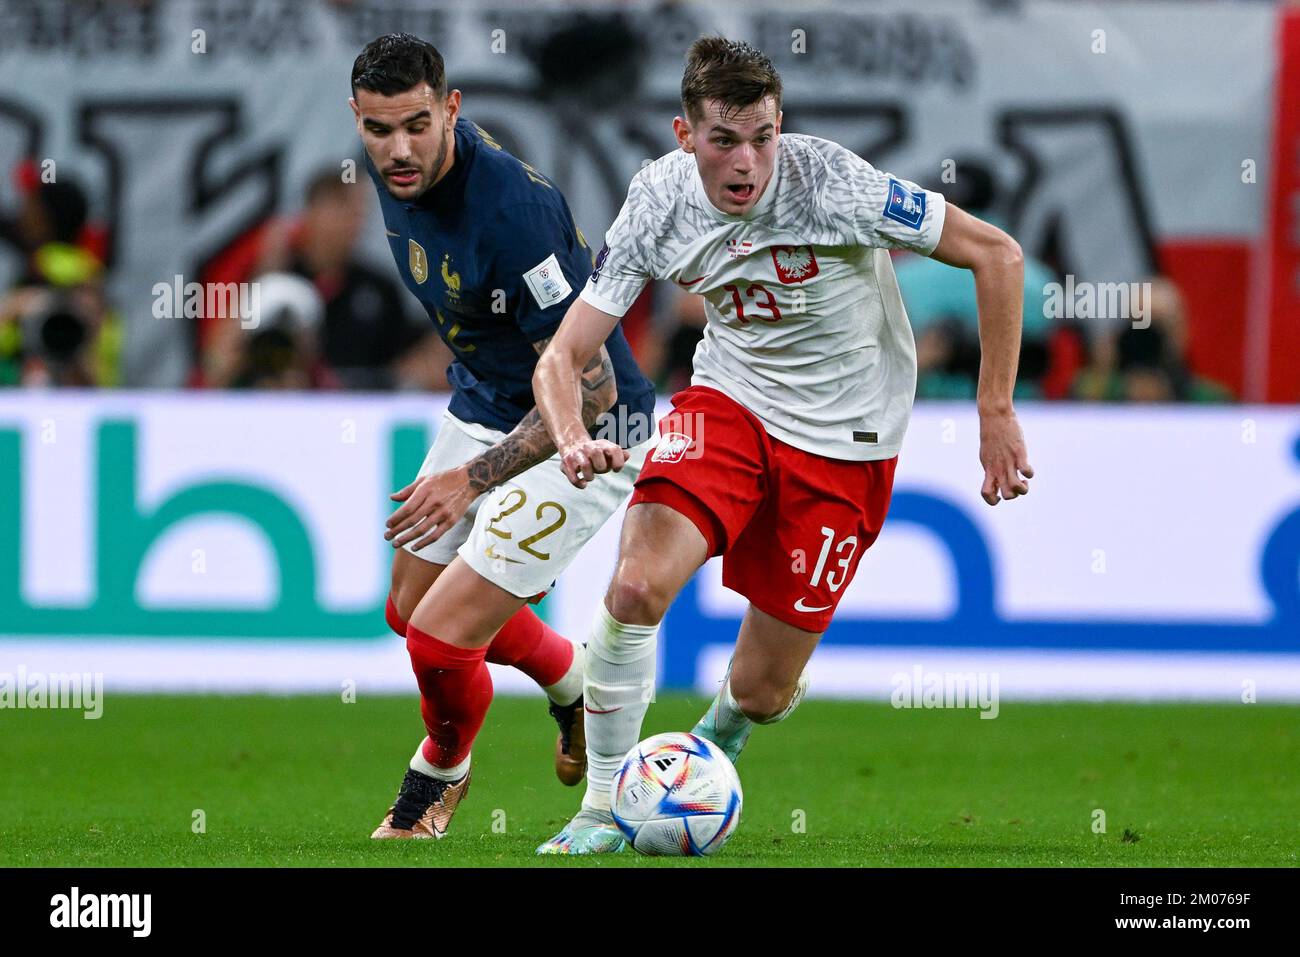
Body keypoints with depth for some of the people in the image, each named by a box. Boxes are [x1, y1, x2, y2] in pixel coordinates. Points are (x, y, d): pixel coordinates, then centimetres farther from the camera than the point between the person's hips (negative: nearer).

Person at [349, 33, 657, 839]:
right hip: (483, 406, 9)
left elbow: (591, 386, -32)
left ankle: (440, 774, 22)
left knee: (443, 638, -13)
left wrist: (473, 479, -33)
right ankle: (574, 682, 49)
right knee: (413, 608, 20)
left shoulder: (514, 209, -35)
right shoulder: (397, 167, -9)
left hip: (584, 436, -9)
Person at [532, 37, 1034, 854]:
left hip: (844, 440, -2)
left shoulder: (830, 183, -25)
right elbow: (564, 357, -10)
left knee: (762, 690, 1)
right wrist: (573, 440, -33)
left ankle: (709, 750, 40)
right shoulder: (659, 206, -14)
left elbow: (997, 254, -18)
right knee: (637, 584, -25)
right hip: (731, 400, 2)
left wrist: (997, 415, -18)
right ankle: (603, 810, -7)